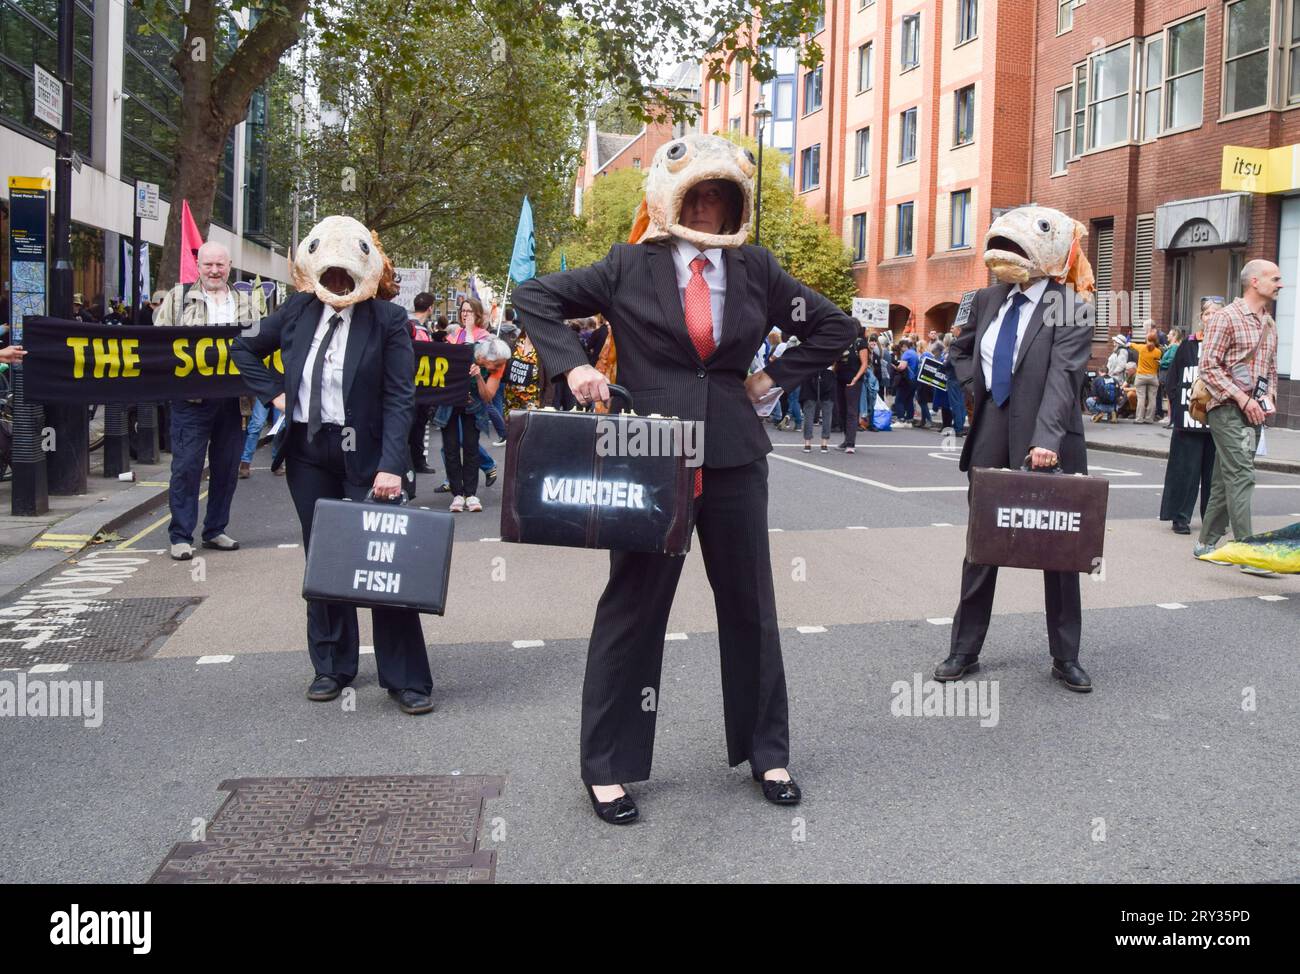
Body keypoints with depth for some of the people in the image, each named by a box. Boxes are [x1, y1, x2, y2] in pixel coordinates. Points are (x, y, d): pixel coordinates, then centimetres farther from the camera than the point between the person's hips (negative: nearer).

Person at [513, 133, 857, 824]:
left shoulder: (756, 269, 6)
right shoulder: (630, 266, 0)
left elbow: (833, 326, 15)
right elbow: (535, 298, 5)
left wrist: (774, 378, 5)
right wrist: (572, 365, -8)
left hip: (734, 458, 3)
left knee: (750, 605, 11)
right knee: (631, 609, 4)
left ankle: (766, 752, 27)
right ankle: (607, 765, 17)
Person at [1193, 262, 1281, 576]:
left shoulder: (1269, 324, 18)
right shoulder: (1227, 318, -6)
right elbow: (1209, 366, -12)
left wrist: (1270, 399, 9)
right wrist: (1242, 399, -17)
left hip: (1254, 412, 8)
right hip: (1228, 410, -8)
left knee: (1225, 479, 11)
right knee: (1241, 477, -14)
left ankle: (1206, 543, 18)